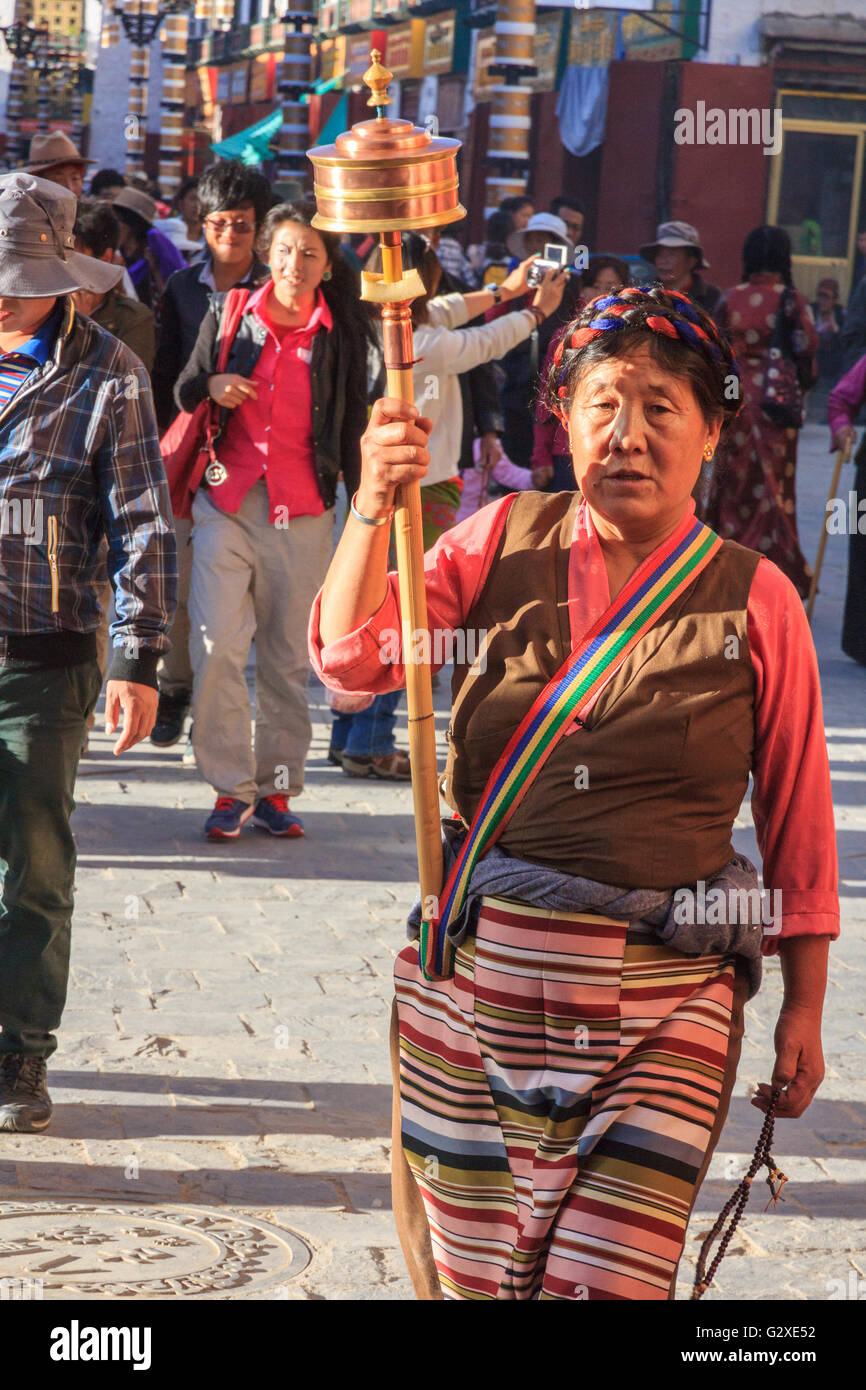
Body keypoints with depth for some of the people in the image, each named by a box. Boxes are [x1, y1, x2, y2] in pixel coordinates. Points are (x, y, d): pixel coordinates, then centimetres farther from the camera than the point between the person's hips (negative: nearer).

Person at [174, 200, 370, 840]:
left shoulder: (342, 335, 3)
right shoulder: (229, 315, 5)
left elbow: (353, 425, 9)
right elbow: (184, 392, 14)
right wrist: (210, 386, -8)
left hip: (304, 511, 0)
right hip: (227, 501, 0)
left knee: (289, 656, 5)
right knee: (217, 645, -11)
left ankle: (277, 789, 15)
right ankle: (231, 788, -2)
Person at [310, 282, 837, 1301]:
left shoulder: (754, 599, 1)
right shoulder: (505, 539, 6)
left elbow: (797, 823, 6)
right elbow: (350, 659, -3)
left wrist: (804, 1008, 7)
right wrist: (373, 508, -18)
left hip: (661, 1001, -2)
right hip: (474, 978, 2)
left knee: (607, 1279, -8)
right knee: (467, 1273, 9)